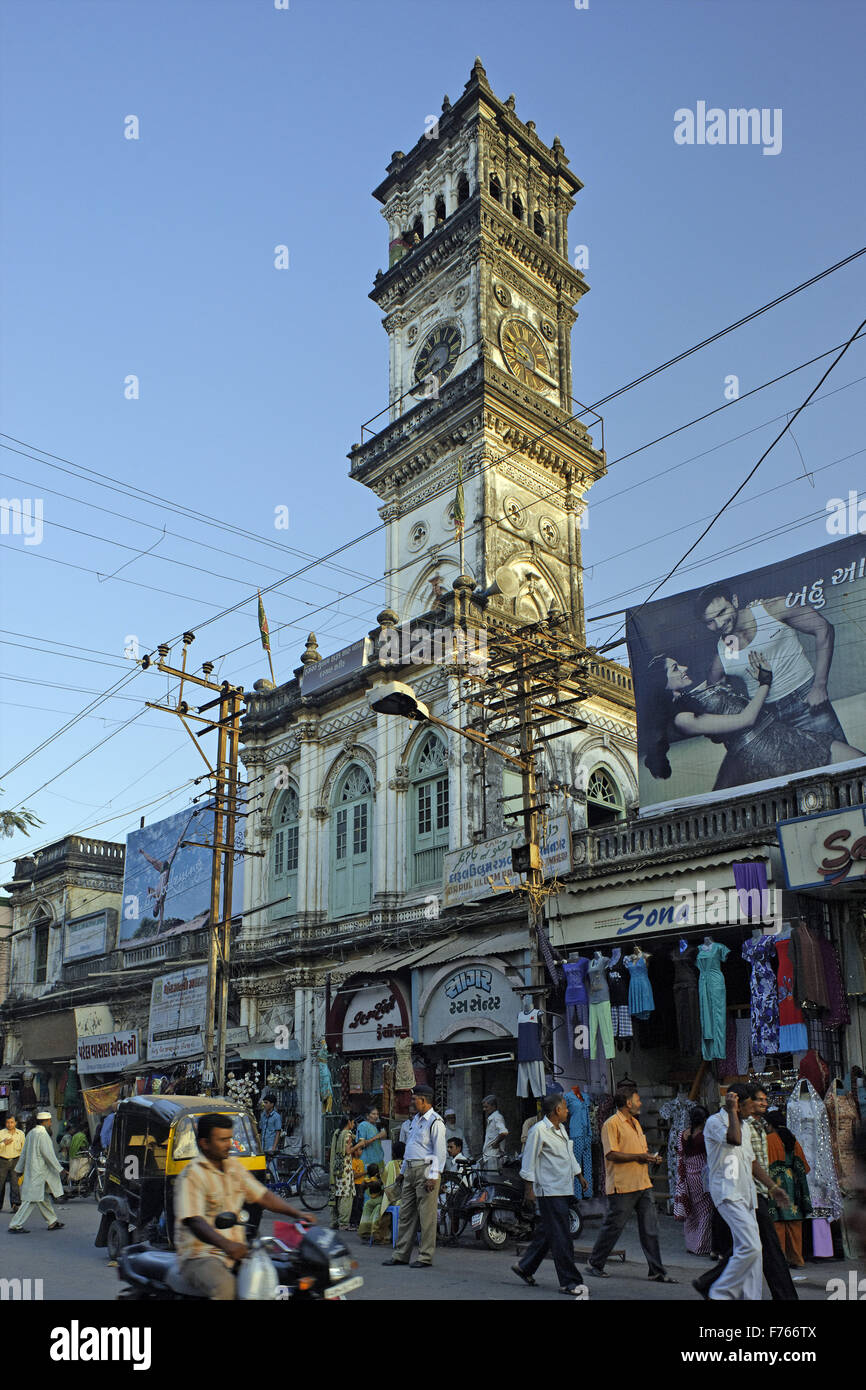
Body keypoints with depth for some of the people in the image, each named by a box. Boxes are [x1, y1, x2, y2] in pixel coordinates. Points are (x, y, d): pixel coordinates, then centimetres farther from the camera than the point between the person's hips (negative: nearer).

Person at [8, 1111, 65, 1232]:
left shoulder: (31, 1133, 10)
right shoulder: (42, 1134, -18)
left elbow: (24, 1153, 17)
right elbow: (48, 1154, -21)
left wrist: (19, 1169, 24)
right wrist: (59, 1169, -15)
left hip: (31, 1171, 10)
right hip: (38, 1173, -10)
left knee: (44, 1198, 14)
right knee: (31, 1199, -5)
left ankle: (52, 1222, 21)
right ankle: (15, 1225, -2)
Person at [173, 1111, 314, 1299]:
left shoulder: (233, 1165, 14)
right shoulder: (192, 1175, -12)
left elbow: (262, 1195, 15)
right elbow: (193, 1220, -24)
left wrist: (296, 1213, 1)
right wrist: (226, 1244, -41)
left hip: (237, 1251, 7)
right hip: (200, 1256, -7)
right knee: (224, 1286, -37)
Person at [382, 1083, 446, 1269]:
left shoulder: (435, 1121, -10)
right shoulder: (416, 1119, 18)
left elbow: (440, 1151, -13)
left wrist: (433, 1176, -19)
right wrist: (403, 1170, 22)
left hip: (426, 1170, -9)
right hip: (410, 1170, 9)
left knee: (427, 1216, -5)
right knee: (406, 1213, 10)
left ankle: (425, 1257, 1)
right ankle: (401, 1255, 16)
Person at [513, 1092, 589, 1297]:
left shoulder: (561, 1128, 15)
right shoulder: (538, 1131, -13)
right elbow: (529, 1161, -11)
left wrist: (580, 1176, 28)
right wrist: (529, 1189, -12)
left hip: (564, 1189, 9)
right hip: (549, 1191, -9)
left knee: (547, 1232, 14)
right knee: (561, 1236, -7)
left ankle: (524, 1267, 26)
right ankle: (569, 1282, -2)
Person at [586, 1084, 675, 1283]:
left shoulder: (635, 1122, 18)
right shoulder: (612, 1124, -11)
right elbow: (611, 1154, -19)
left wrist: (651, 1157, 7)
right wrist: (638, 1157, -18)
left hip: (642, 1184, 8)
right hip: (622, 1186, -8)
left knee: (650, 1229, 6)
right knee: (612, 1227, 2)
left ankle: (657, 1272, 11)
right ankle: (595, 1264, 17)